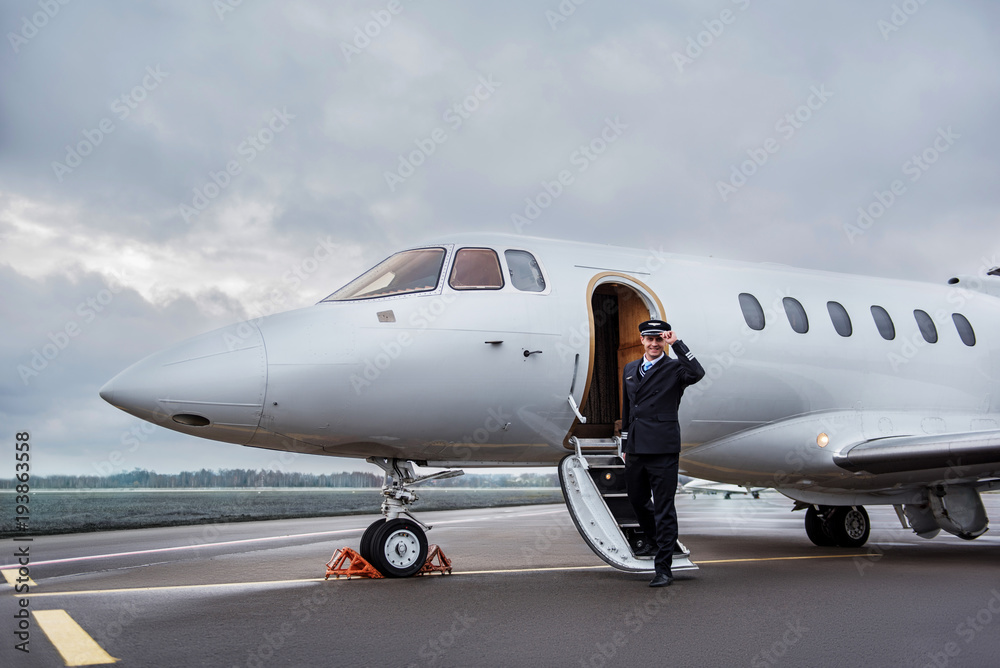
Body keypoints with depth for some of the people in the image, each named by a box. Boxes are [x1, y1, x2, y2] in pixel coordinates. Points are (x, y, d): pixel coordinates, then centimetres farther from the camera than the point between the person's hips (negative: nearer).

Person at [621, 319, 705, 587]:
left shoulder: (674, 368, -3)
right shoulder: (630, 369, 15)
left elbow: (697, 373, -27)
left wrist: (677, 343, -24)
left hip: (662, 449, -6)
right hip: (636, 449, 7)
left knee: (664, 507, -4)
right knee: (637, 501, 20)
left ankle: (664, 567, 1)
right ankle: (654, 542, 45)